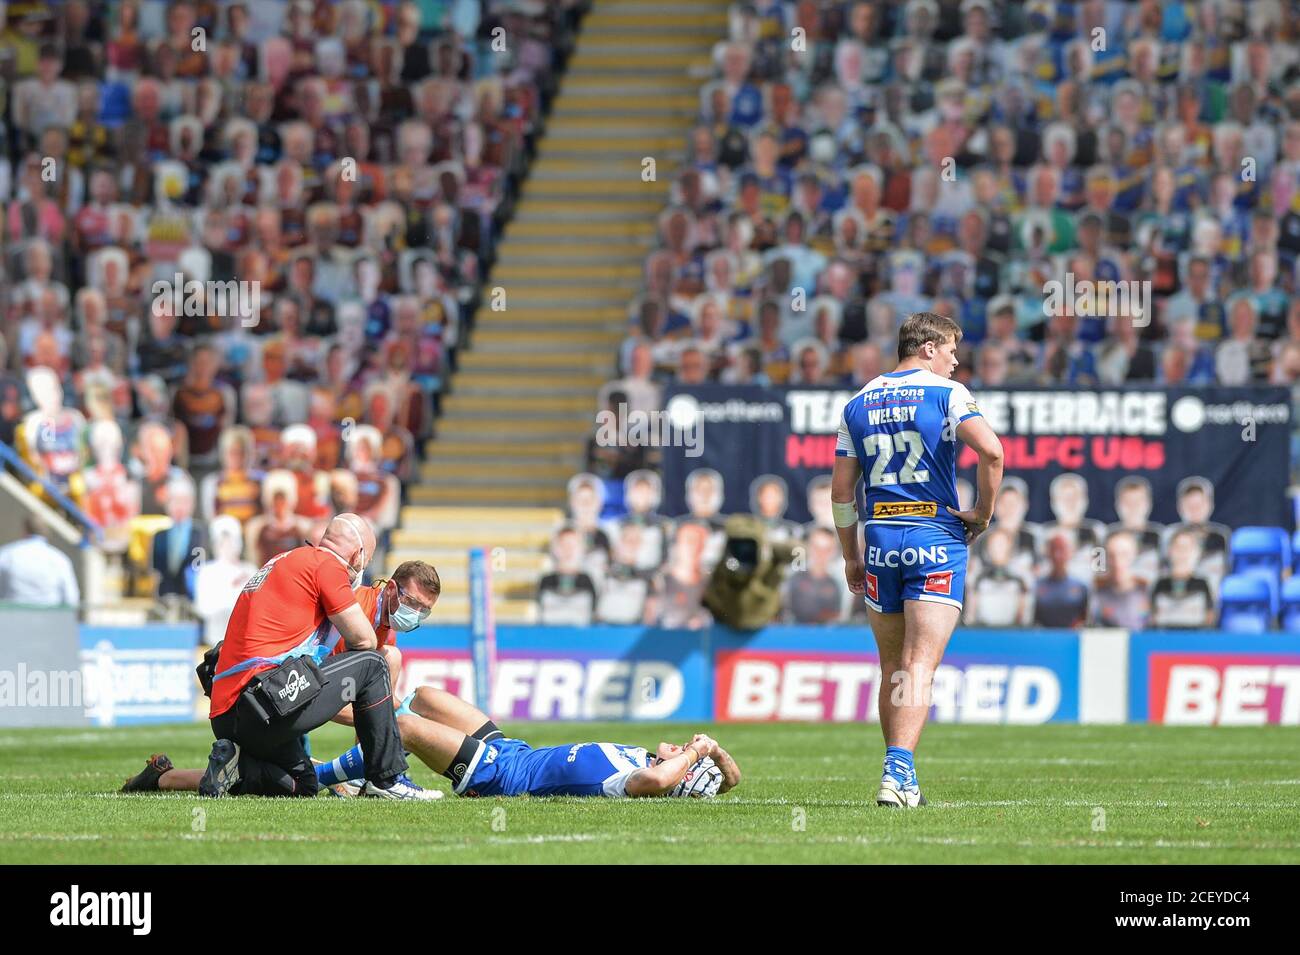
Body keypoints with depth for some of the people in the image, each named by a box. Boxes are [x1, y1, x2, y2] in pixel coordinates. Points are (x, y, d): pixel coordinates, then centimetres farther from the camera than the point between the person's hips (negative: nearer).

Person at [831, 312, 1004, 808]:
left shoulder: (859, 402, 11)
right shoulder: (947, 393, -2)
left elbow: (841, 489, 10)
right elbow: (991, 450, -18)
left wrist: (851, 556, 17)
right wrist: (983, 512, -4)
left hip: (879, 541, 4)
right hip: (936, 539, -4)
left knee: (892, 668, 14)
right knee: (920, 666, -10)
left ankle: (898, 773, 18)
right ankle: (899, 772, -23)